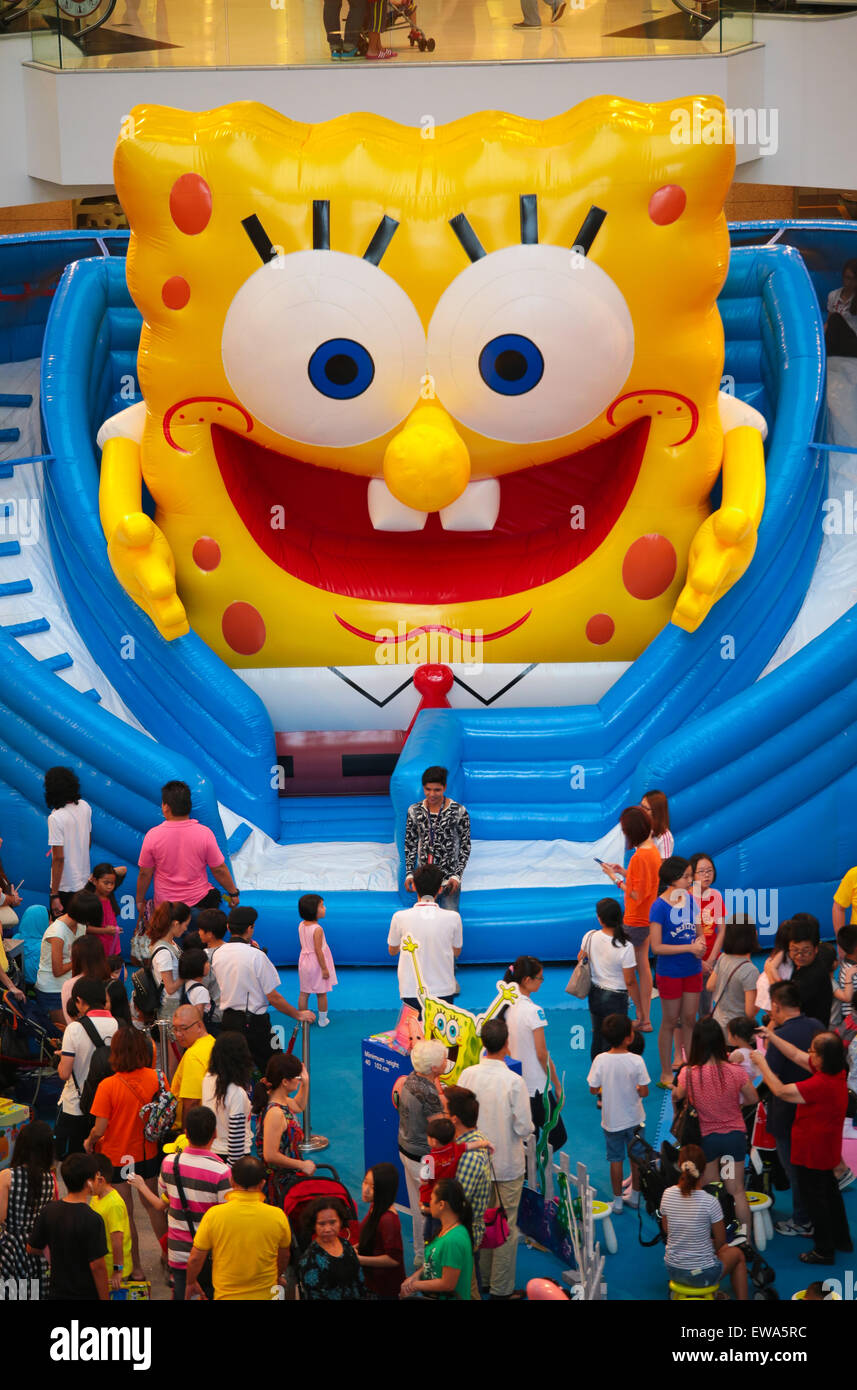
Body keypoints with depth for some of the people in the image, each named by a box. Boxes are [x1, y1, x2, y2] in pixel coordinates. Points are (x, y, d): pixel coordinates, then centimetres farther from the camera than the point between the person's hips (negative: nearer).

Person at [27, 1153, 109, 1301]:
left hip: (57, 1294, 5)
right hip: (87, 1295, -5)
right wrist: (105, 1298, -11)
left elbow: (32, 1249, 5)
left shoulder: (48, 1211, -6)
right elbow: (97, 1266, -21)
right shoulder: (92, 1220, -23)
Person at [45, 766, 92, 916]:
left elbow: (58, 858, -23)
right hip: (84, 882, 7)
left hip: (64, 887, -7)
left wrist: (54, 895, -20)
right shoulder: (85, 807, 0)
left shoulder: (55, 818, -21)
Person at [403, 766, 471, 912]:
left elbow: (465, 846, -4)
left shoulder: (458, 811, -9)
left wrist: (457, 876, -12)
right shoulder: (414, 811, 0)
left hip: (449, 881, -3)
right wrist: (409, 873, -1)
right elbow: (410, 845, 8)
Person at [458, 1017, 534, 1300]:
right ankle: (501, 1288, 14)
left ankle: (484, 1279, 32)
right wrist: (528, 1128, 4)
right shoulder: (514, 1081, -23)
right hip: (508, 1162, -4)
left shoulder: (468, 1075, -12)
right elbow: (524, 1128, -19)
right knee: (506, 1226, 8)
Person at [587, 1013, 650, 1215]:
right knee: (636, 1157, 19)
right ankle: (635, 1195, 31)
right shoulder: (636, 1061, -20)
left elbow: (593, 1089, -9)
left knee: (616, 1159, 13)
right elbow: (644, 1092, -17)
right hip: (633, 1119, 0)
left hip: (612, 1120, 1)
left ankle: (617, 1201, 20)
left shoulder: (600, 1060, -17)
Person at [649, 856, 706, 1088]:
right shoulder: (659, 907, -17)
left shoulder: (690, 900, 1)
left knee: (689, 1020, 13)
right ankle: (666, 1074, 18)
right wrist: (689, 947, -21)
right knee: (670, 1022, 6)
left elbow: (700, 932, 12)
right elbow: (657, 947, -19)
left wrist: (700, 943, -12)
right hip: (670, 972, -5)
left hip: (692, 970, 5)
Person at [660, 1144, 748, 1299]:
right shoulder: (710, 1202, -24)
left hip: (672, 1269, 5)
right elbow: (721, 1241, -10)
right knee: (737, 1253, 27)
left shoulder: (668, 1194, -12)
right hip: (703, 1274, -4)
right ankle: (742, 1298, 33)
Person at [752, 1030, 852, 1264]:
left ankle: (824, 1250, 16)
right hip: (828, 1151, 9)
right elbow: (796, 1055, 5)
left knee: (814, 1199, 5)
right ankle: (842, 1239, 38)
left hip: (811, 1153, -9)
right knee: (830, 1193, 24)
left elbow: (781, 1091, -26)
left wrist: (762, 1063, -16)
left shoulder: (820, 1085, -33)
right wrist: (772, 1036, 8)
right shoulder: (837, 1073, -4)